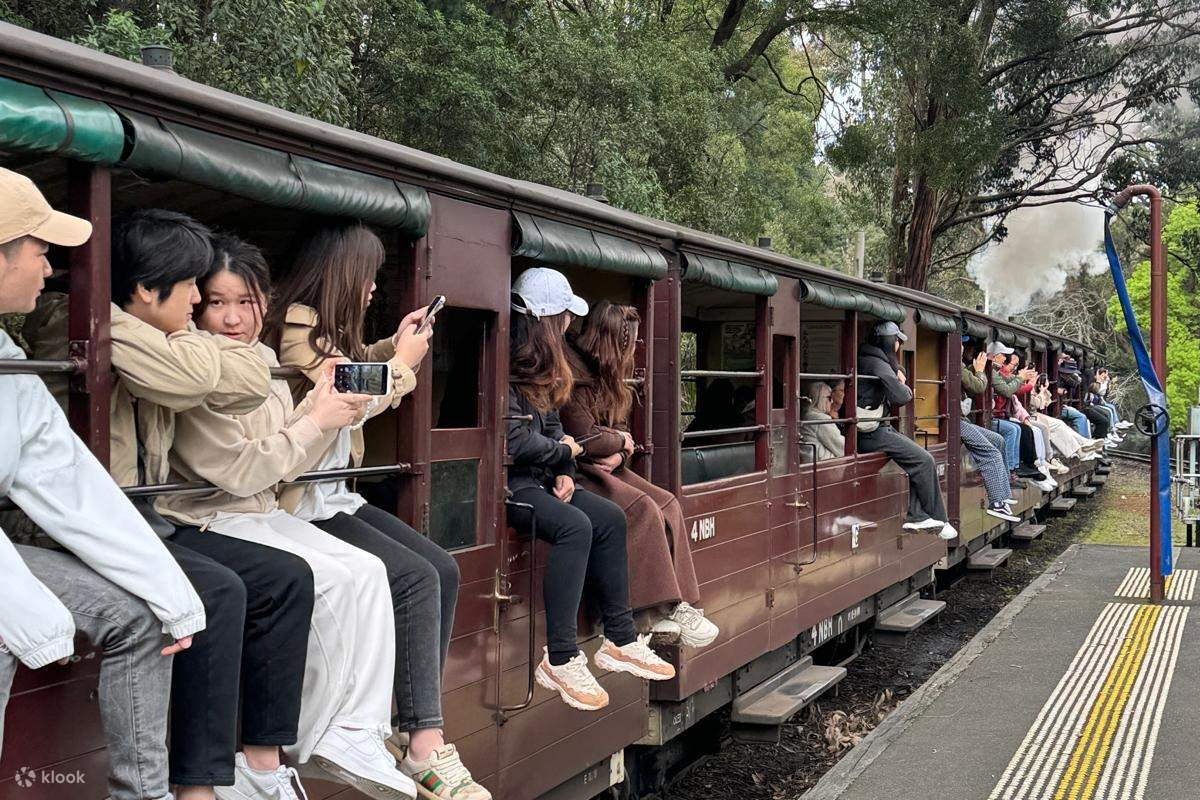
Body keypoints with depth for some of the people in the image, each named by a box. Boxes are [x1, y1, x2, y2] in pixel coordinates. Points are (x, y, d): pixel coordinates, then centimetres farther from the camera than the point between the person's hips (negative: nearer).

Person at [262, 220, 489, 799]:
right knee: (415, 577, -22)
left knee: (442, 569, -3)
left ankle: (415, 724, -1)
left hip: (336, 496, 10)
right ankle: (424, 744, -19)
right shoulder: (295, 323, -14)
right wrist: (403, 362, -5)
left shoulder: (325, 326, 16)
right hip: (303, 505, -10)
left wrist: (394, 345, 22)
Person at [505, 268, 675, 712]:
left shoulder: (540, 368, 14)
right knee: (574, 526, -29)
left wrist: (564, 473, 1)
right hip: (507, 484, -10)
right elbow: (515, 442, -22)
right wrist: (564, 451, -5)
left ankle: (620, 640, 1)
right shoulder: (507, 367, -18)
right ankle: (560, 660, -25)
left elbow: (551, 426, 18)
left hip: (539, 476, 10)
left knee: (610, 518, -3)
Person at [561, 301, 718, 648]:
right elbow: (585, 439, -18)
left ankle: (677, 607, -14)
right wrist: (620, 442, 0)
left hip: (605, 468, 9)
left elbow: (621, 431, 15)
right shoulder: (573, 372, -15)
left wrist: (617, 455, -7)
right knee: (644, 509, -25)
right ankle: (670, 607, -17)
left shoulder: (603, 373, 16)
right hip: (577, 473, -9)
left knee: (668, 504, -9)